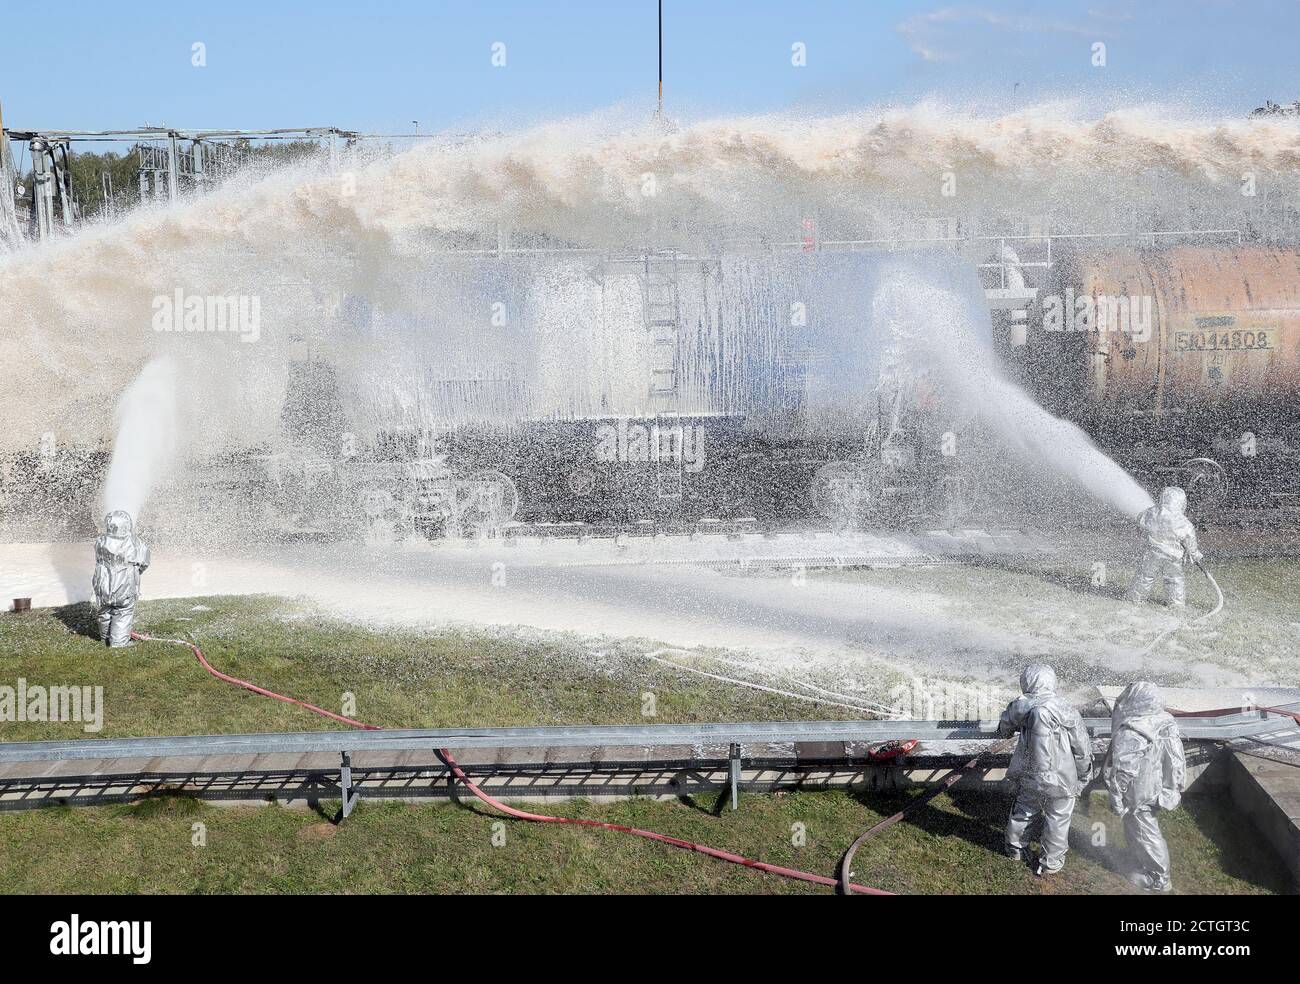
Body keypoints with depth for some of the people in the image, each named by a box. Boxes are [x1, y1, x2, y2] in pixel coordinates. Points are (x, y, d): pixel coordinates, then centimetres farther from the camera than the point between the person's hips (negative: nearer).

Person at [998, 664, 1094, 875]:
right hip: (1059, 779, -4)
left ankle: (1015, 847, 43)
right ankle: (1050, 862, 26)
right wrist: (1084, 774, 4)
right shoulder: (1063, 709, -19)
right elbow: (1082, 747, -11)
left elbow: (1004, 728, 11)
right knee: (1058, 820, 14)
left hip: (1028, 776, 4)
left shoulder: (1019, 707, -10)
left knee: (1023, 811, 25)